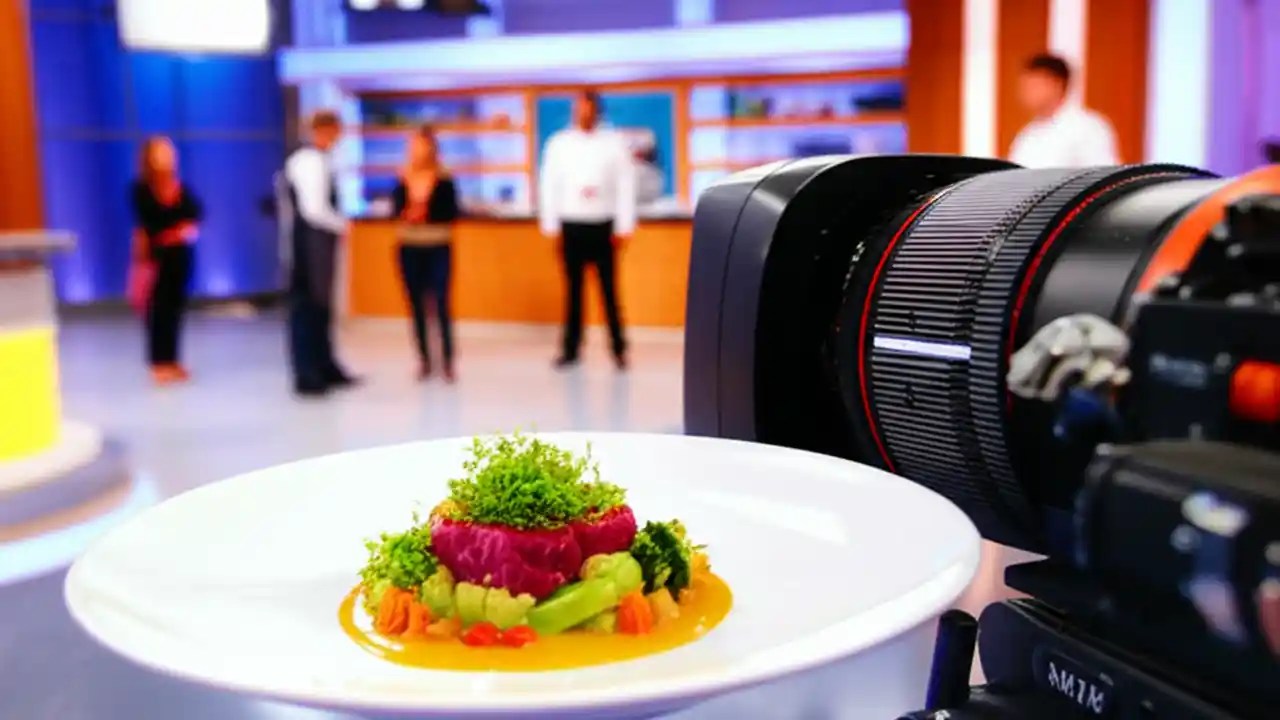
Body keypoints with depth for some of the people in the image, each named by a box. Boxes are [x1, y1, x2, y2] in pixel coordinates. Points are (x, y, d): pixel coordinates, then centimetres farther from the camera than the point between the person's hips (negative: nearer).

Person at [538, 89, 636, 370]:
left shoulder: (615, 142, 1)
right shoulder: (559, 143, 4)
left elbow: (626, 185, -1)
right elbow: (549, 185, 5)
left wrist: (624, 227, -4)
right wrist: (550, 226, 1)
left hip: (603, 225, -1)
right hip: (571, 225, 1)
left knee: (609, 290, 3)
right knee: (573, 290, 8)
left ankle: (619, 349, 11)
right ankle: (570, 349, 15)